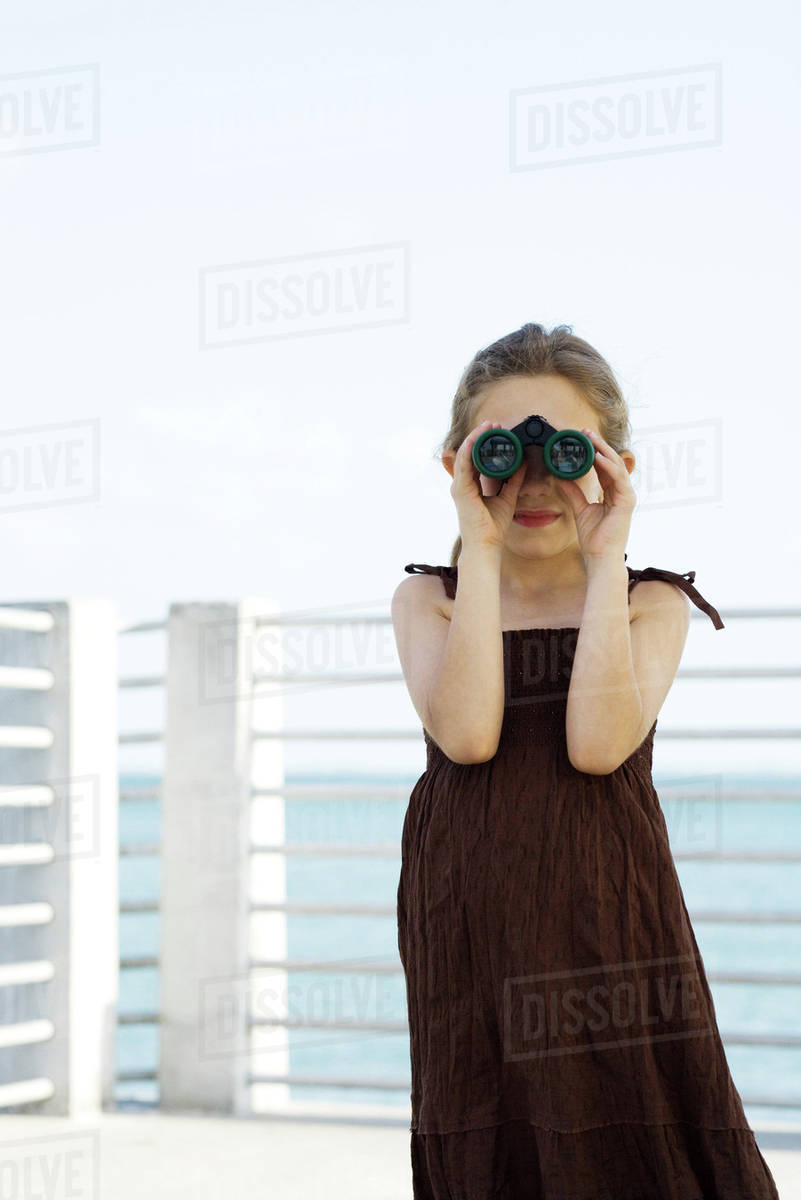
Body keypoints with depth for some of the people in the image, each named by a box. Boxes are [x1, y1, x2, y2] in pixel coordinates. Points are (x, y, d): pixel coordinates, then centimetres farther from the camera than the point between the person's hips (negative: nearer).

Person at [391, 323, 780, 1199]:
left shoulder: (650, 603, 3)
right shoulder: (429, 600, 5)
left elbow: (598, 745, -17)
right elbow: (467, 734, -15)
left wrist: (605, 561, -13)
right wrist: (481, 552, -12)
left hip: (607, 915, -1)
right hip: (471, 922, 1)